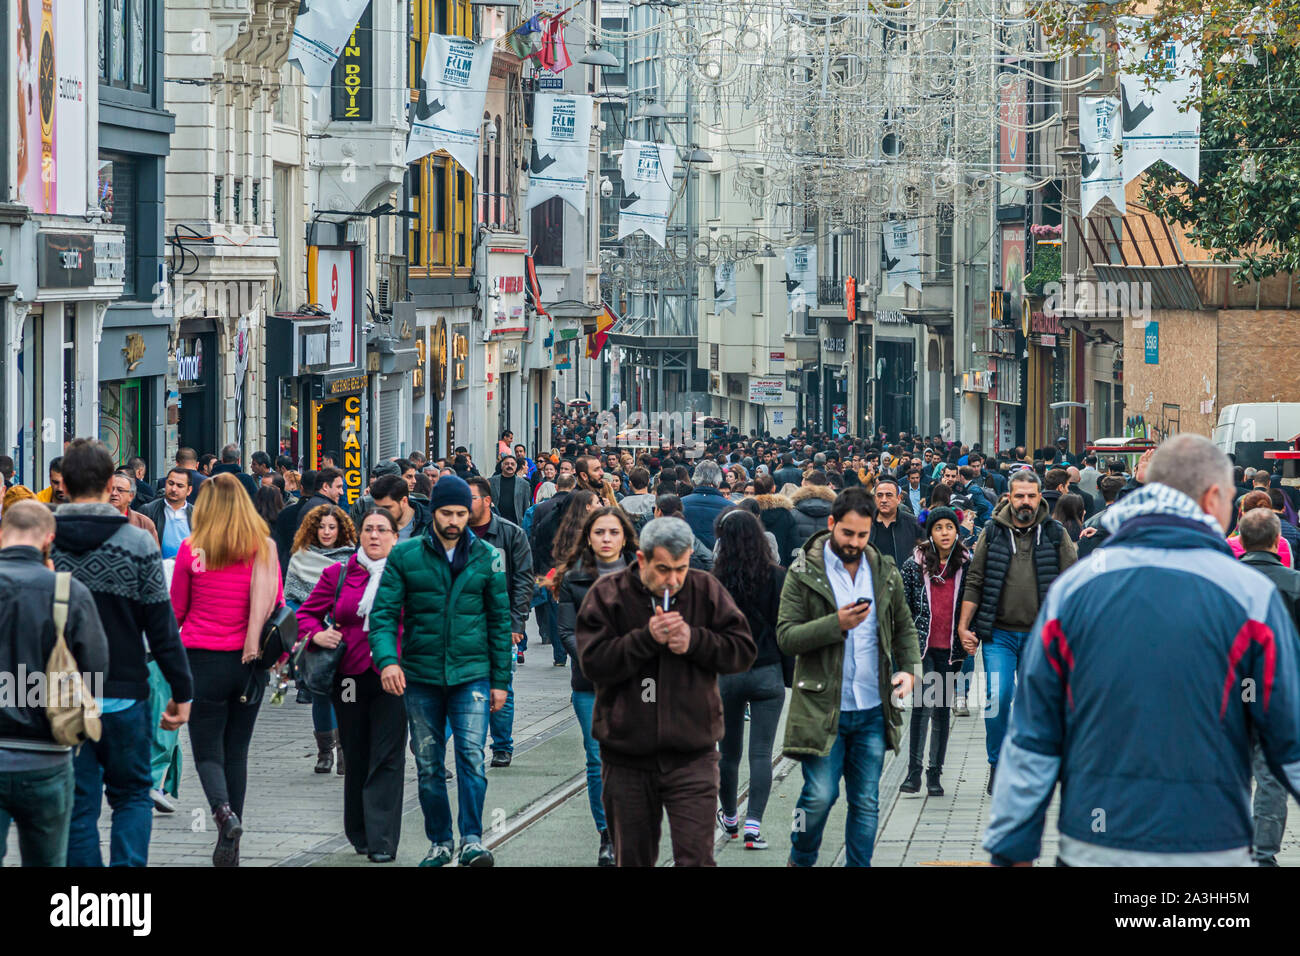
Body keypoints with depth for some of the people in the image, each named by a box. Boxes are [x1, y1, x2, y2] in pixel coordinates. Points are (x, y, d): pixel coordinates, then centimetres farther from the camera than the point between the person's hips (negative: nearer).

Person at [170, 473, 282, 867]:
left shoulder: (192, 549, -7)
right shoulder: (265, 549, -2)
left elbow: (176, 609, 5)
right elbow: (277, 605, 3)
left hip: (204, 657, -3)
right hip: (250, 661, 3)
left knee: (207, 750, 5)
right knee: (237, 751, 12)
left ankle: (223, 810, -24)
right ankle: (228, 848, 12)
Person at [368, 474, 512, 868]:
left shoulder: (486, 558, 3)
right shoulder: (405, 556, 0)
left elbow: (500, 621, 8)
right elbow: (383, 613, -3)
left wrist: (500, 680, 6)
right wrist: (387, 659, -21)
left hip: (471, 673, -1)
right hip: (420, 676, 1)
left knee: (471, 754, -16)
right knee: (428, 765, 8)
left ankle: (472, 840, -16)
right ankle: (439, 841, 20)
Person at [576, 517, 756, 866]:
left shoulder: (707, 591, 1)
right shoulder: (608, 594, -3)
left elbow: (744, 650, 0)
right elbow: (593, 663, -11)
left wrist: (694, 641, -14)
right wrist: (647, 639, -20)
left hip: (692, 755, 0)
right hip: (627, 756, 0)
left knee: (696, 859, -9)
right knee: (633, 859, 12)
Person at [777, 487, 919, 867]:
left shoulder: (885, 572, 8)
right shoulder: (804, 573, -4)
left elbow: (904, 628, 18)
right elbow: (786, 636, -10)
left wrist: (908, 669, 0)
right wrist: (837, 624, -22)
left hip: (873, 710, 4)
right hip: (822, 707, -4)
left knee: (866, 802, 7)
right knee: (820, 795, -5)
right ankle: (800, 860, 18)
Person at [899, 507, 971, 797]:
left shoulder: (966, 565, 4)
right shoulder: (914, 565, 1)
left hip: (950, 649, 2)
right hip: (922, 646, -2)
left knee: (942, 709, 7)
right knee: (923, 705, -13)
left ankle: (935, 774, 14)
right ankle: (914, 771, -8)